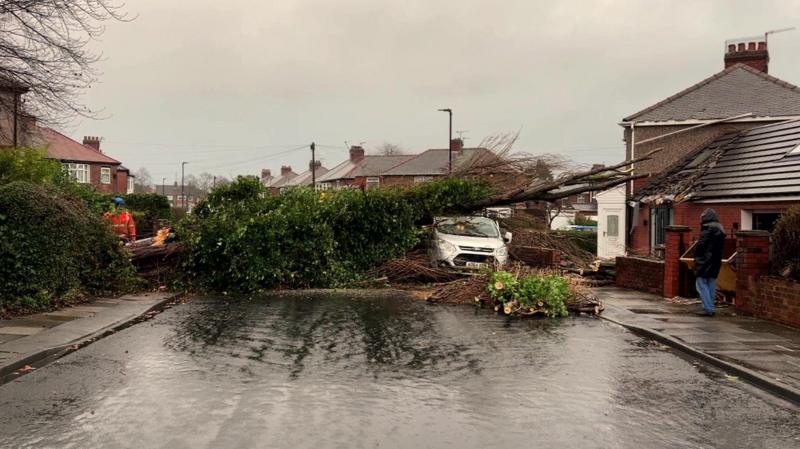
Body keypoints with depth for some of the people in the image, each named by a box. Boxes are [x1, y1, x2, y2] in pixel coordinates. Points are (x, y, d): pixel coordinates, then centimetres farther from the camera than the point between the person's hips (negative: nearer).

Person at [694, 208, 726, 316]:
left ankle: (708, 308, -10)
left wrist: (696, 255, -1)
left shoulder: (708, 228, -14)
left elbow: (701, 244, -16)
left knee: (701, 283, -4)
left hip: (705, 260, -9)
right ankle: (710, 308, 15)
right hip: (716, 261, 9)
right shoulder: (720, 229, 13)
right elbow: (721, 246, 13)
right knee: (711, 284, 12)